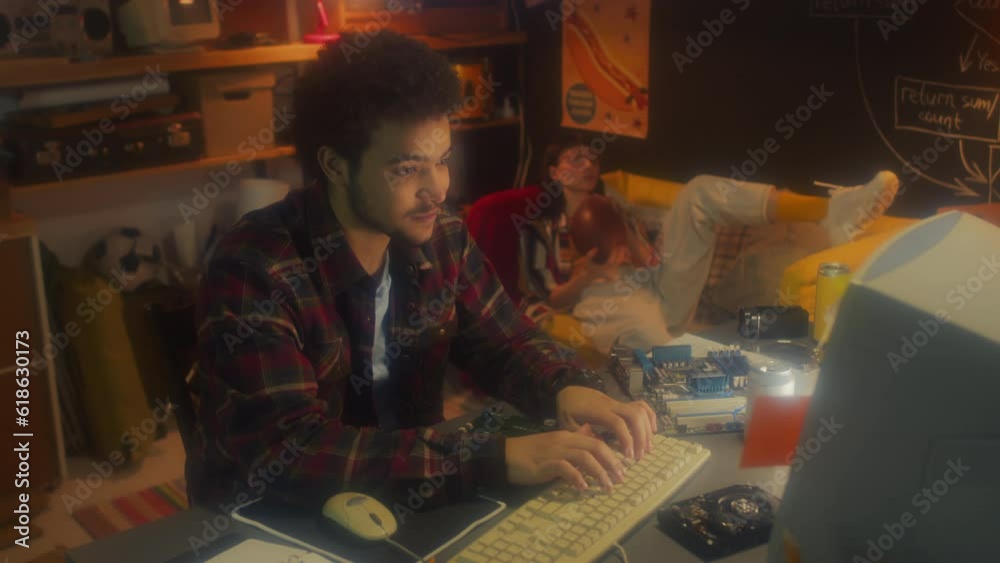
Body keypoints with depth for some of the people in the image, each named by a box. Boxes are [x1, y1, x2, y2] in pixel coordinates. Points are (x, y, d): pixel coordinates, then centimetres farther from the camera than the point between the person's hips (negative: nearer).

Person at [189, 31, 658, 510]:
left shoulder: (440, 238, -6)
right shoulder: (256, 271, -23)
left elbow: (503, 342, 6)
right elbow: (287, 455, -31)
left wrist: (567, 388, -17)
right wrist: (499, 458, -35)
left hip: (401, 504, 6)